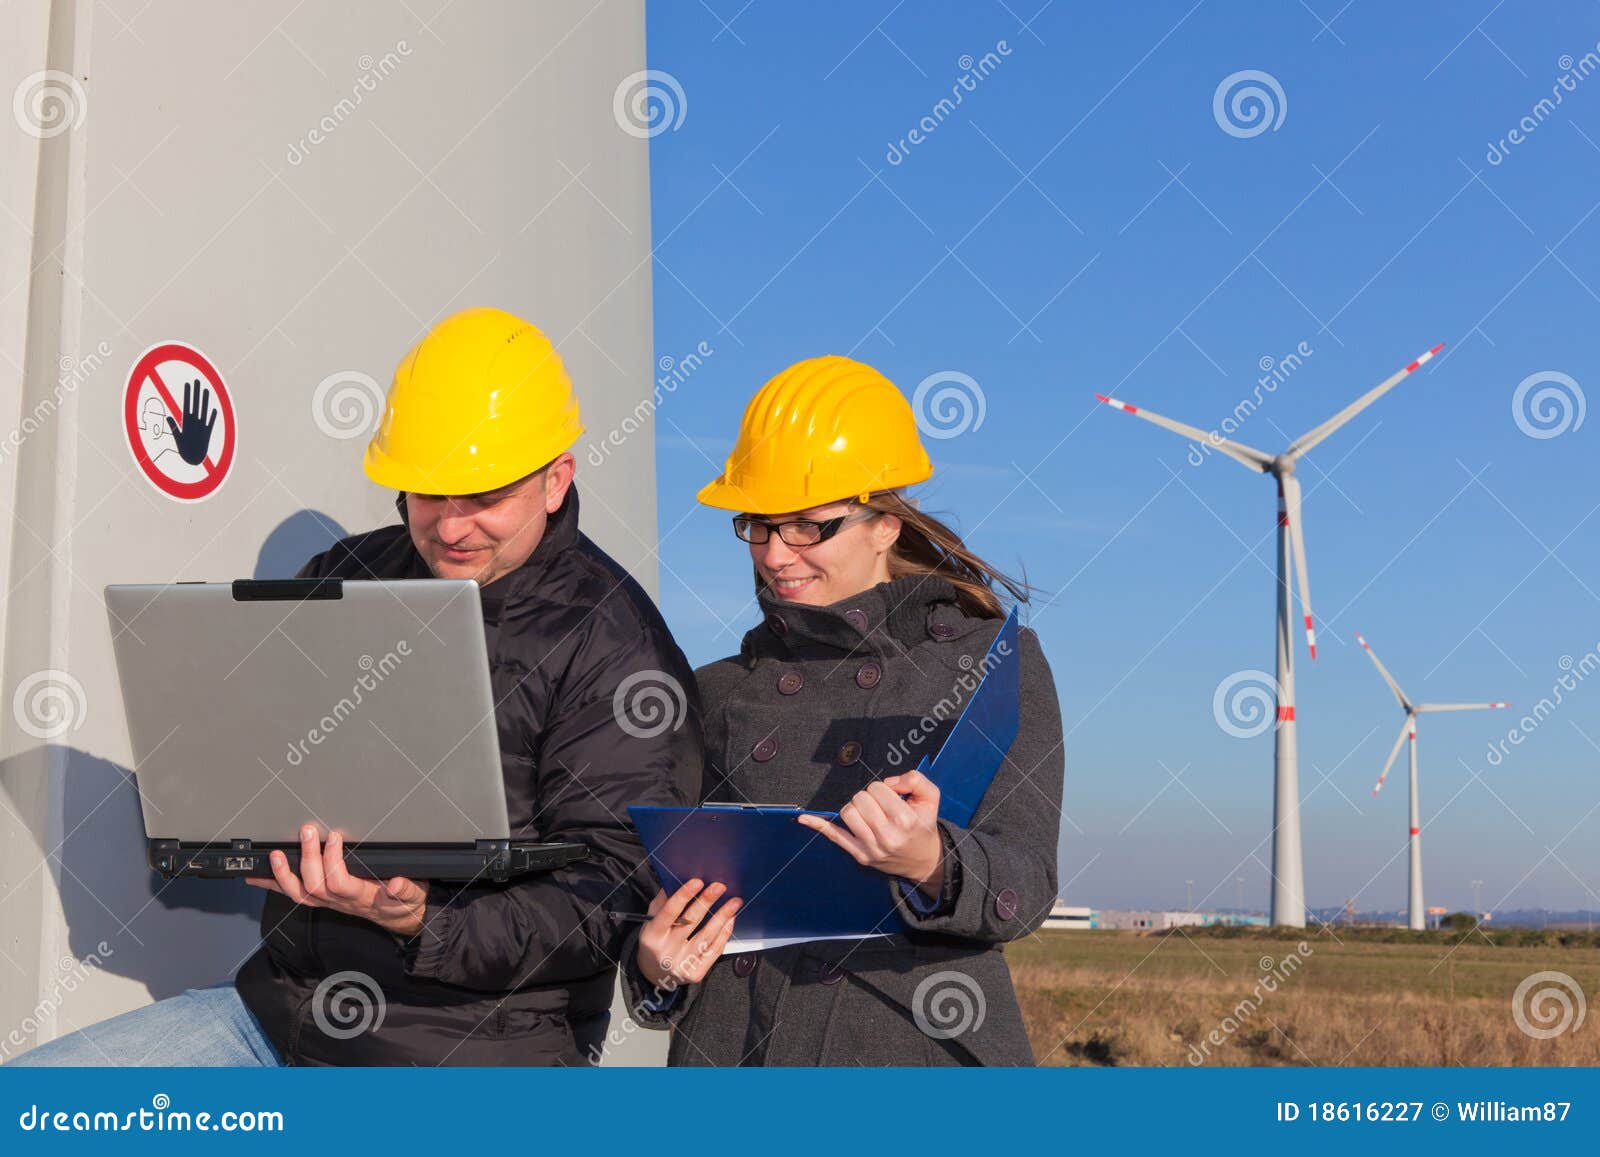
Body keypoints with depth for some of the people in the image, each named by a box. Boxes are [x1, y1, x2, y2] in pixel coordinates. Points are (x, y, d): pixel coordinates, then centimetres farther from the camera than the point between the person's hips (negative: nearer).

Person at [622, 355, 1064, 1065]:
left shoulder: (994, 660, 4)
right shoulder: (722, 689, 14)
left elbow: (1024, 884, -5)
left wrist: (928, 861, -25)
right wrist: (657, 964, -3)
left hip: (922, 1042, -4)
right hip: (734, 1045, 4)